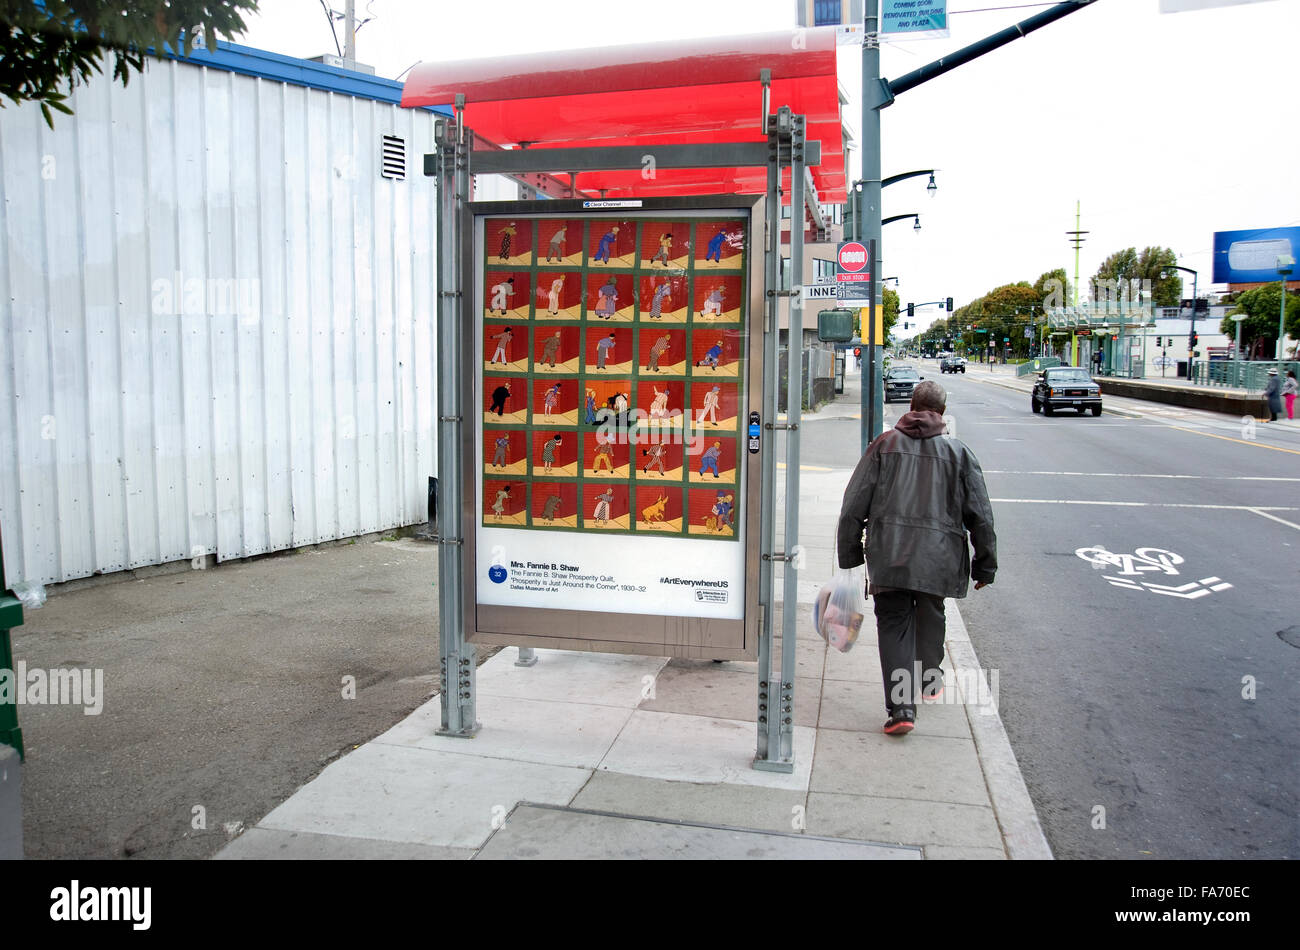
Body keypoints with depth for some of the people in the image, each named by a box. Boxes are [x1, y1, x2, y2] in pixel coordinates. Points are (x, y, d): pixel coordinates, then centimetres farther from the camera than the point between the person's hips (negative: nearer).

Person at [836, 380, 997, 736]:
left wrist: (849, 554, 9)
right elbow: (980, 515, 5)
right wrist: (986, 563, 14)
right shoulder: (959, 453, 4)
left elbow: (854, 505, 1)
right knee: (930, 616, 23)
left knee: (893, 623, 4)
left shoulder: (884, 445, 4)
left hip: (888, 555, -1)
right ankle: (929, 680, 45)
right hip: (938, 556, 1)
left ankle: (901, 706, -6)